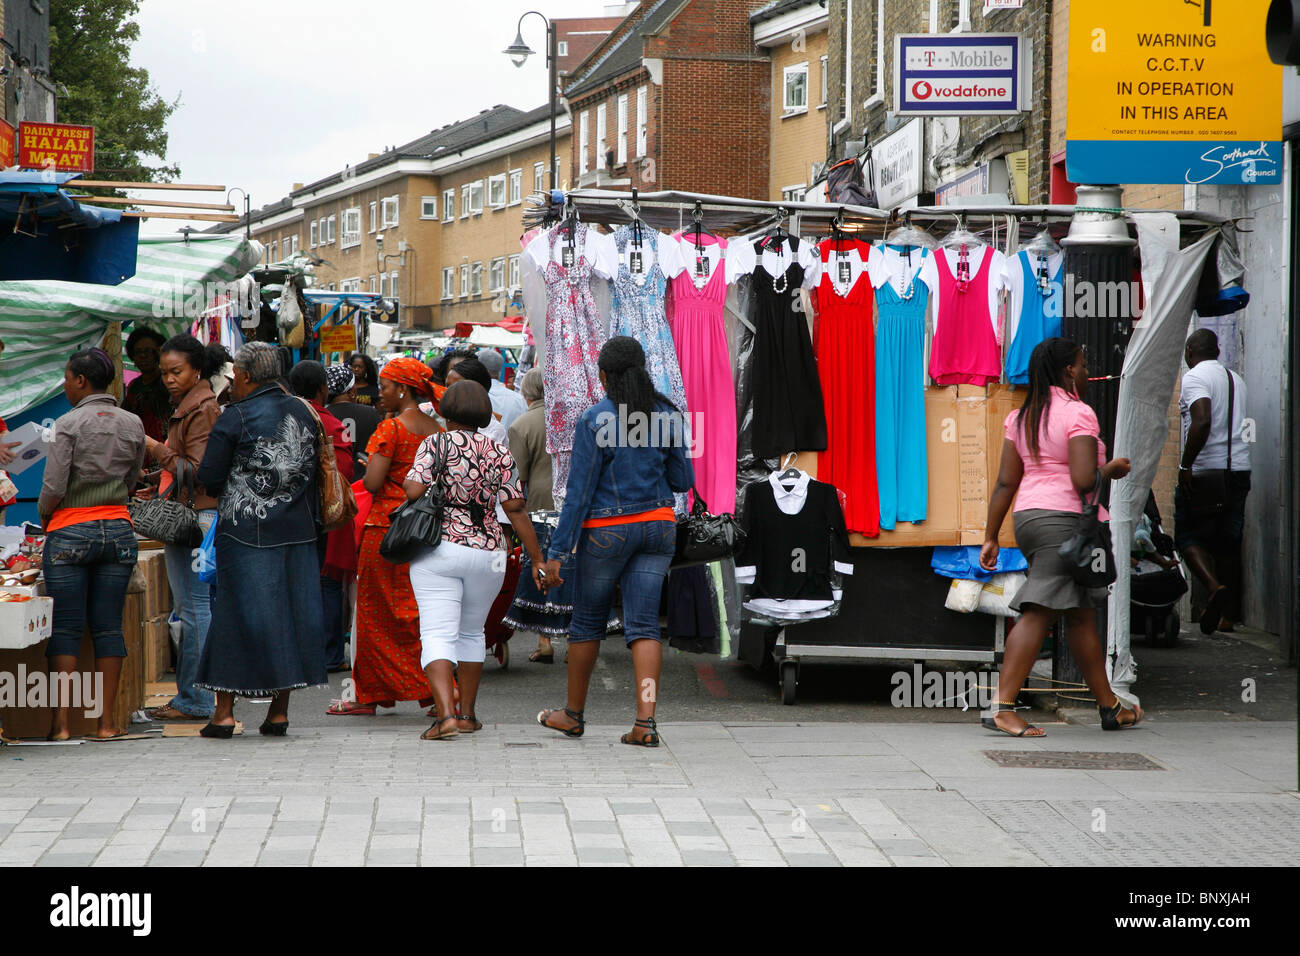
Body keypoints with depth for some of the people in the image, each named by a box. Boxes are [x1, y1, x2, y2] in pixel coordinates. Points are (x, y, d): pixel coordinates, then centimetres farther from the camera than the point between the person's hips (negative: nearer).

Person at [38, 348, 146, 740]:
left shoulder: (69, 424, -9)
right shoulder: (133, 424, 5)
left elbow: (54, 487, -11)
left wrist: (43, 516, 8)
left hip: (71, 531, -4)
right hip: (118, 528, 4)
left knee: (65, 628, 1)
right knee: (109, 627, 6)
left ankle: (61, 722, 0)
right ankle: (106, 721, 6)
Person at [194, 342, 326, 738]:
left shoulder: (235, 417, -9)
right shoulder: (303, 413, 8)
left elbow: (209, 477, -8)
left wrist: (227, 497, 12)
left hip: (245, 532, -5)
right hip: (297, 531, 5)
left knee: (237, 613, 1)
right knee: (292, 612, 8)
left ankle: (224, 711, 2)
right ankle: (279, 710, 10)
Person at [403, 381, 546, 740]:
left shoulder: (436, 444, -5)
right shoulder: (501, 454, 3)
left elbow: (414, 491, -15)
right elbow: (516, 509, 0)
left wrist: (407, 482, 8)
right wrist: (537, 558, 4)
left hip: (437, 548, -3)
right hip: (487, 553, 3)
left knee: (438, 634, -6)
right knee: (471, 632, 20)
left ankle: (446, 714, -23)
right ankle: (467, 714, 26)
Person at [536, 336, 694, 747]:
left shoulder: (594, 420, -12)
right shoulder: (667, 414, 1)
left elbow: (579, 491, -12)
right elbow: (682, 480, 8)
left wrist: (557, 551, -9)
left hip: (608, 531, -4)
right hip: (658, 525, 4)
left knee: (587, 621, 13)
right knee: (644, 624, 2)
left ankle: (574, 713, 26)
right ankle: (645, 721, -9)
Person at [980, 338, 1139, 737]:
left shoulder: (1020, 417, 13)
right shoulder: (1078, 413, -10)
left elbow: (1006, 482, 10)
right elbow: (1084, 480, -19)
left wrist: (990, 537, 10)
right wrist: (1111, 469, 1)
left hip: (1029, 516, 8)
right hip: (1066, 519, -8)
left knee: (1081, 613, 15)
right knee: (1039, 612, -11)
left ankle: (1109, 706, 23)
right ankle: (1002, 708, -18)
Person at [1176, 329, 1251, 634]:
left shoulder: (1195, 377, -9)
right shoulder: (1236, 379, 16)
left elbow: (1202, 422, -23)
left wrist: (1185, 465, -20)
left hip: (1205, 471, -7)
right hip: (1239, 469, 7)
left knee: (1188, 536, 2)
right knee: (1229, 542, 10)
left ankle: (1214, 586, -22)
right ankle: (1228, 615, 10)